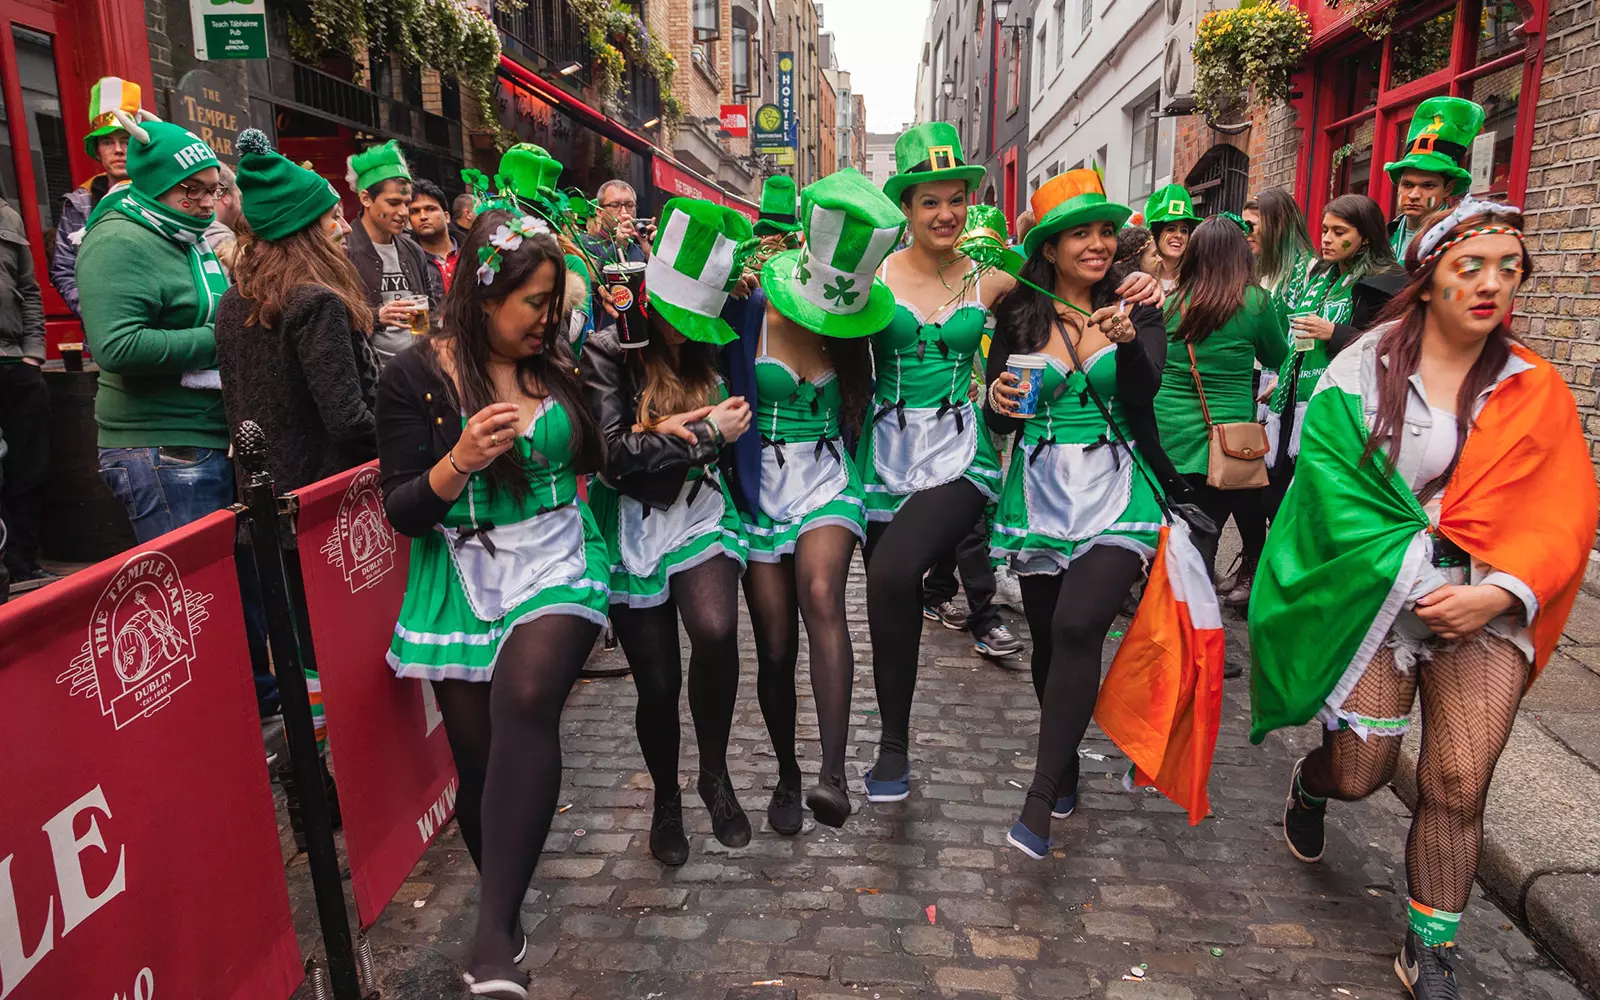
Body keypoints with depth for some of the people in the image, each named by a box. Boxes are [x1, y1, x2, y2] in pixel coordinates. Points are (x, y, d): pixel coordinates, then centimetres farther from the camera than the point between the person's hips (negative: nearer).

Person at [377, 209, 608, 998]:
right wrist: (460, 461, -21)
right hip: (464, 585, -1)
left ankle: (493, 934, -24)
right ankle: (505, 920, 29)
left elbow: (591, 457, 21)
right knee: (480, 757, 2)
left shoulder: (556, 361, 6)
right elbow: (402, 511, -4)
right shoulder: (415, 376, -3)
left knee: (527, 696, -28)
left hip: (556, 564, 1)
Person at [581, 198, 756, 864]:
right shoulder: (608, 351, -9)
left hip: (700, 514, 2)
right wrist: (708, 435, -14)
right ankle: (667, 801, 32)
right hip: (633, 528, -2)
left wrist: (674, 433, -6)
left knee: (715, 631, -26)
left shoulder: (706, 350, 3)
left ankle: (715, 773, 0)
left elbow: (735, 431, 11)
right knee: (658, 682, 4)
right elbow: (618, 455, -17)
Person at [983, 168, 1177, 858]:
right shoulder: (1018, 316, 5)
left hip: (1115, 492, -2)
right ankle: (1066, 768, 32)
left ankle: (1041, 799, -11)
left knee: (1078, 626, -21)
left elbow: (1142, 393, -12)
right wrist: (1000, 402, -14)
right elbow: (997, 420, 8)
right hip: (1040, 491, 2)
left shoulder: (1136, 309, 3)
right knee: (1049, 638, 7)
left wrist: (1128, 340, -30)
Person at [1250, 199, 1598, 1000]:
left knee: (1458, 784, -2)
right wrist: (1420, 575, -17)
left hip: (1487, 602, 2)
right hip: (1377, 594, -2)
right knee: (1359, 774, 4)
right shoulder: (1362, 370, -4)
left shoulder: (1535, 391, 4)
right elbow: (1333, 485, -11)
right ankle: (1310, 783, 43)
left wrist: (1499, 592, -15)